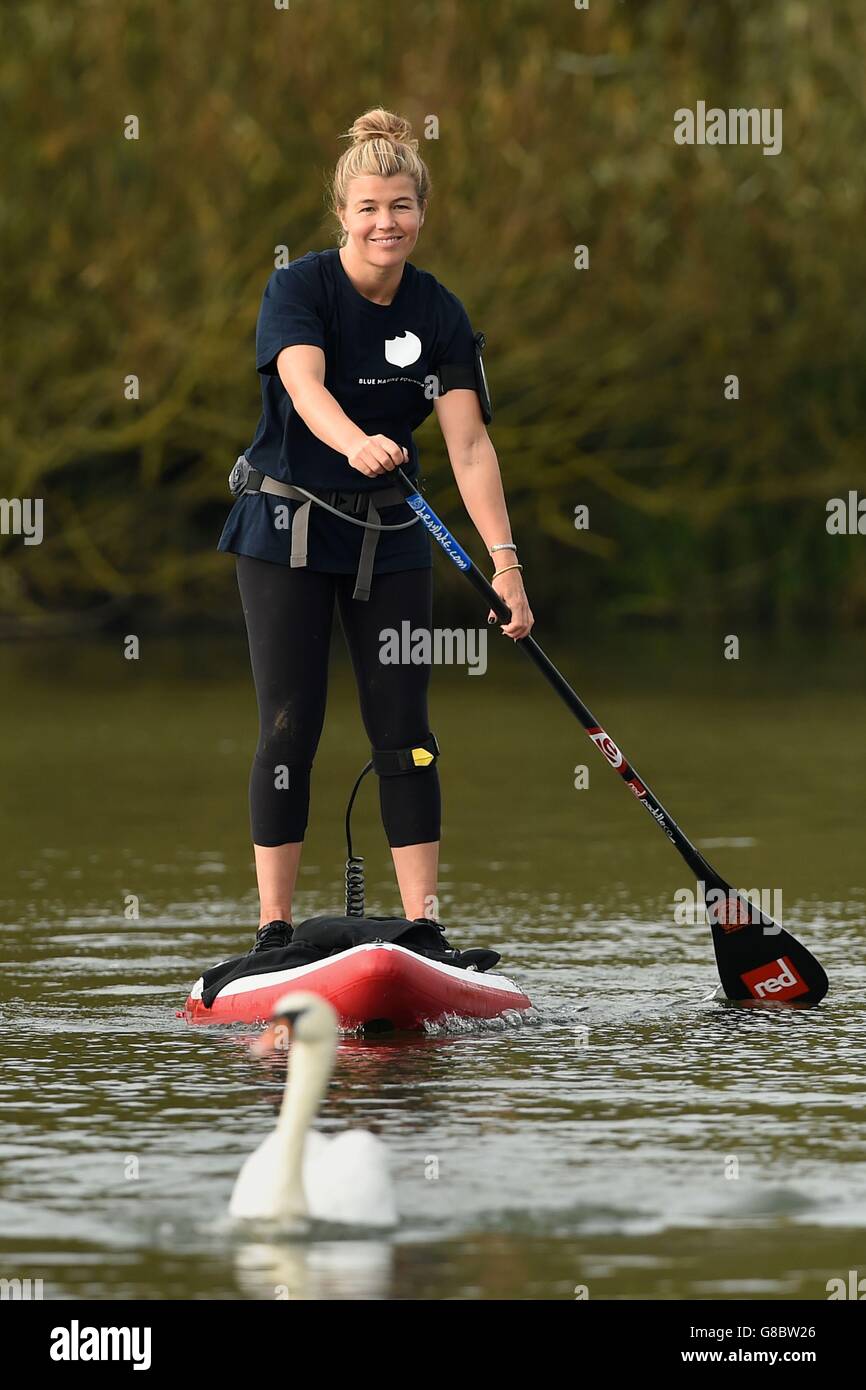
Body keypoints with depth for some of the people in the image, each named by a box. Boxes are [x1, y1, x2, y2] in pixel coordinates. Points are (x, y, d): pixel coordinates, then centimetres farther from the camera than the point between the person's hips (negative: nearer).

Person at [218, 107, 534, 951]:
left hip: (388, 535, 3)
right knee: (290, 725, -6)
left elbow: (468, 444, -10)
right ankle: (274, 930, -2)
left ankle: (424, 925, 1)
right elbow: (305, 385, -33)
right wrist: (356, 442, -55)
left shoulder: (438, 314, -3)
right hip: (287, 525, -3)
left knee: (403, 725, 0)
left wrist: (504, 558, -22)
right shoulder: (299, 288, -14)